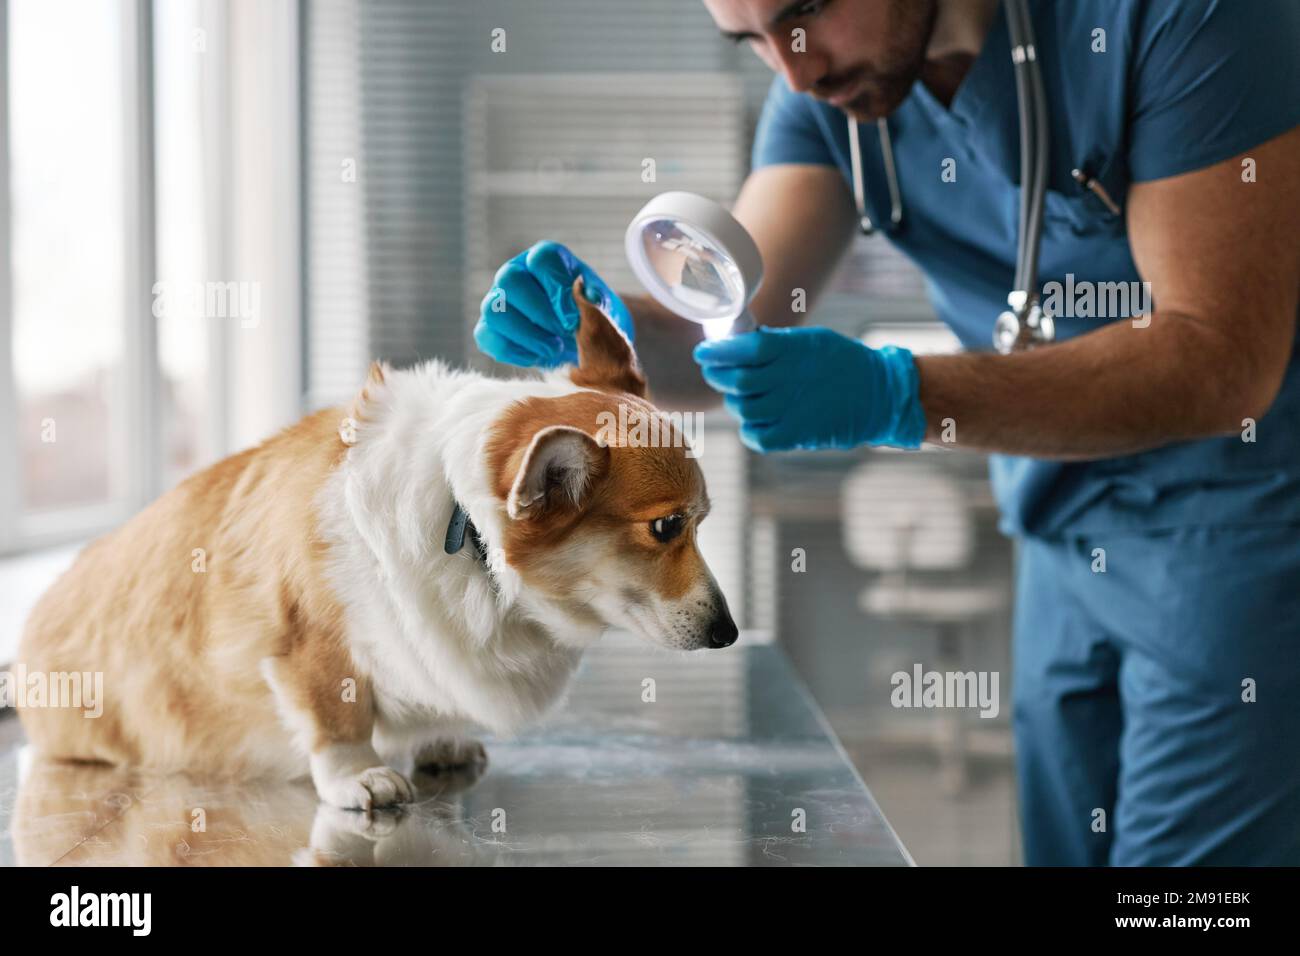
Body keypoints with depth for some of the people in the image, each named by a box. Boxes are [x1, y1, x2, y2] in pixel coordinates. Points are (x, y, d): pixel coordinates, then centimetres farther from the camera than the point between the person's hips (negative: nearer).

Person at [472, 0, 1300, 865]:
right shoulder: (826, 81, -2)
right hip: (1067, 544, 6)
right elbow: (739, 326, -3)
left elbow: (1225, 362, -27)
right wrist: (610, 326, -26)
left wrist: (895, 396, -36)